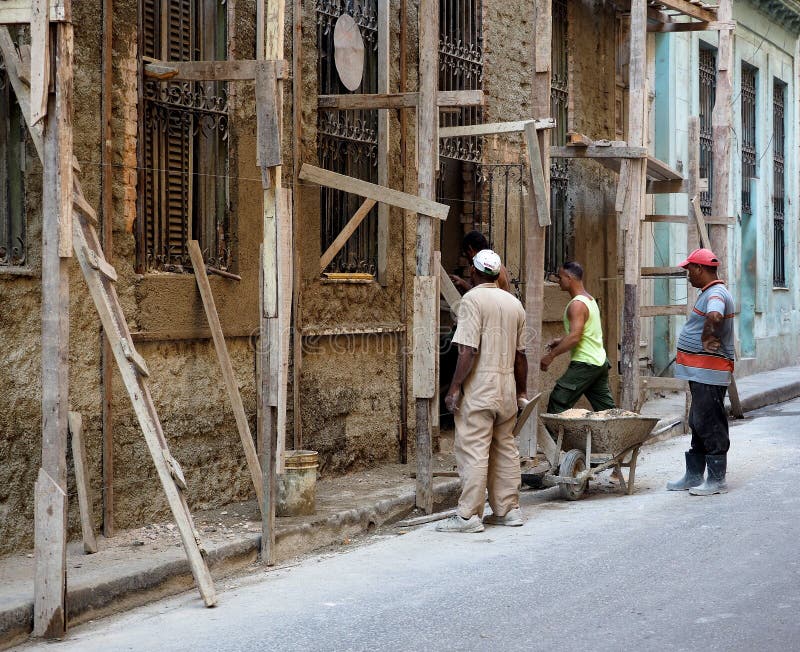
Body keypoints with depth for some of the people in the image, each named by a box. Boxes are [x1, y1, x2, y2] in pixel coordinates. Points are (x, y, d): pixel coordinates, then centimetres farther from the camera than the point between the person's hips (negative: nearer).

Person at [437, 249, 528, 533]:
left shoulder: (473, 300, -10)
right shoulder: (514, 303, 12)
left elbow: (469, 350, -17)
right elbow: (520, 354, 15)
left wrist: (454, 388, -13)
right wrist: (521, 390, 24)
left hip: (479, 389, -7)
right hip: (507, 389, 7)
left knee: (473, 451, -6)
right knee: (505, 448, 13)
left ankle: (469, 515, -6)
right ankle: (508, 509, 17)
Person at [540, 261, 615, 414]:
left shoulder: (577, 305, -15)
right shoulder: (590, 299, 15)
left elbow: (574, 337, -24)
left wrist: (551, 355, -19)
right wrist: (561, 341, 21)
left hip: (585, 364, -10)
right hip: (600, 362, 10)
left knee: (557, 404, -7)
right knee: (606, 408, 10)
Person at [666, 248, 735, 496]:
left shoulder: (716, 294, -17)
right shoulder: (710, 292, 18)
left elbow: (715, 317, -40)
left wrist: (707, 338, -25)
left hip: (709, 372, -11)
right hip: (700, 372, 11)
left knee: (710, 424, -6)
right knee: (698, 424, 15)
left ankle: (717, 479, -1)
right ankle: (694, 476, 22)